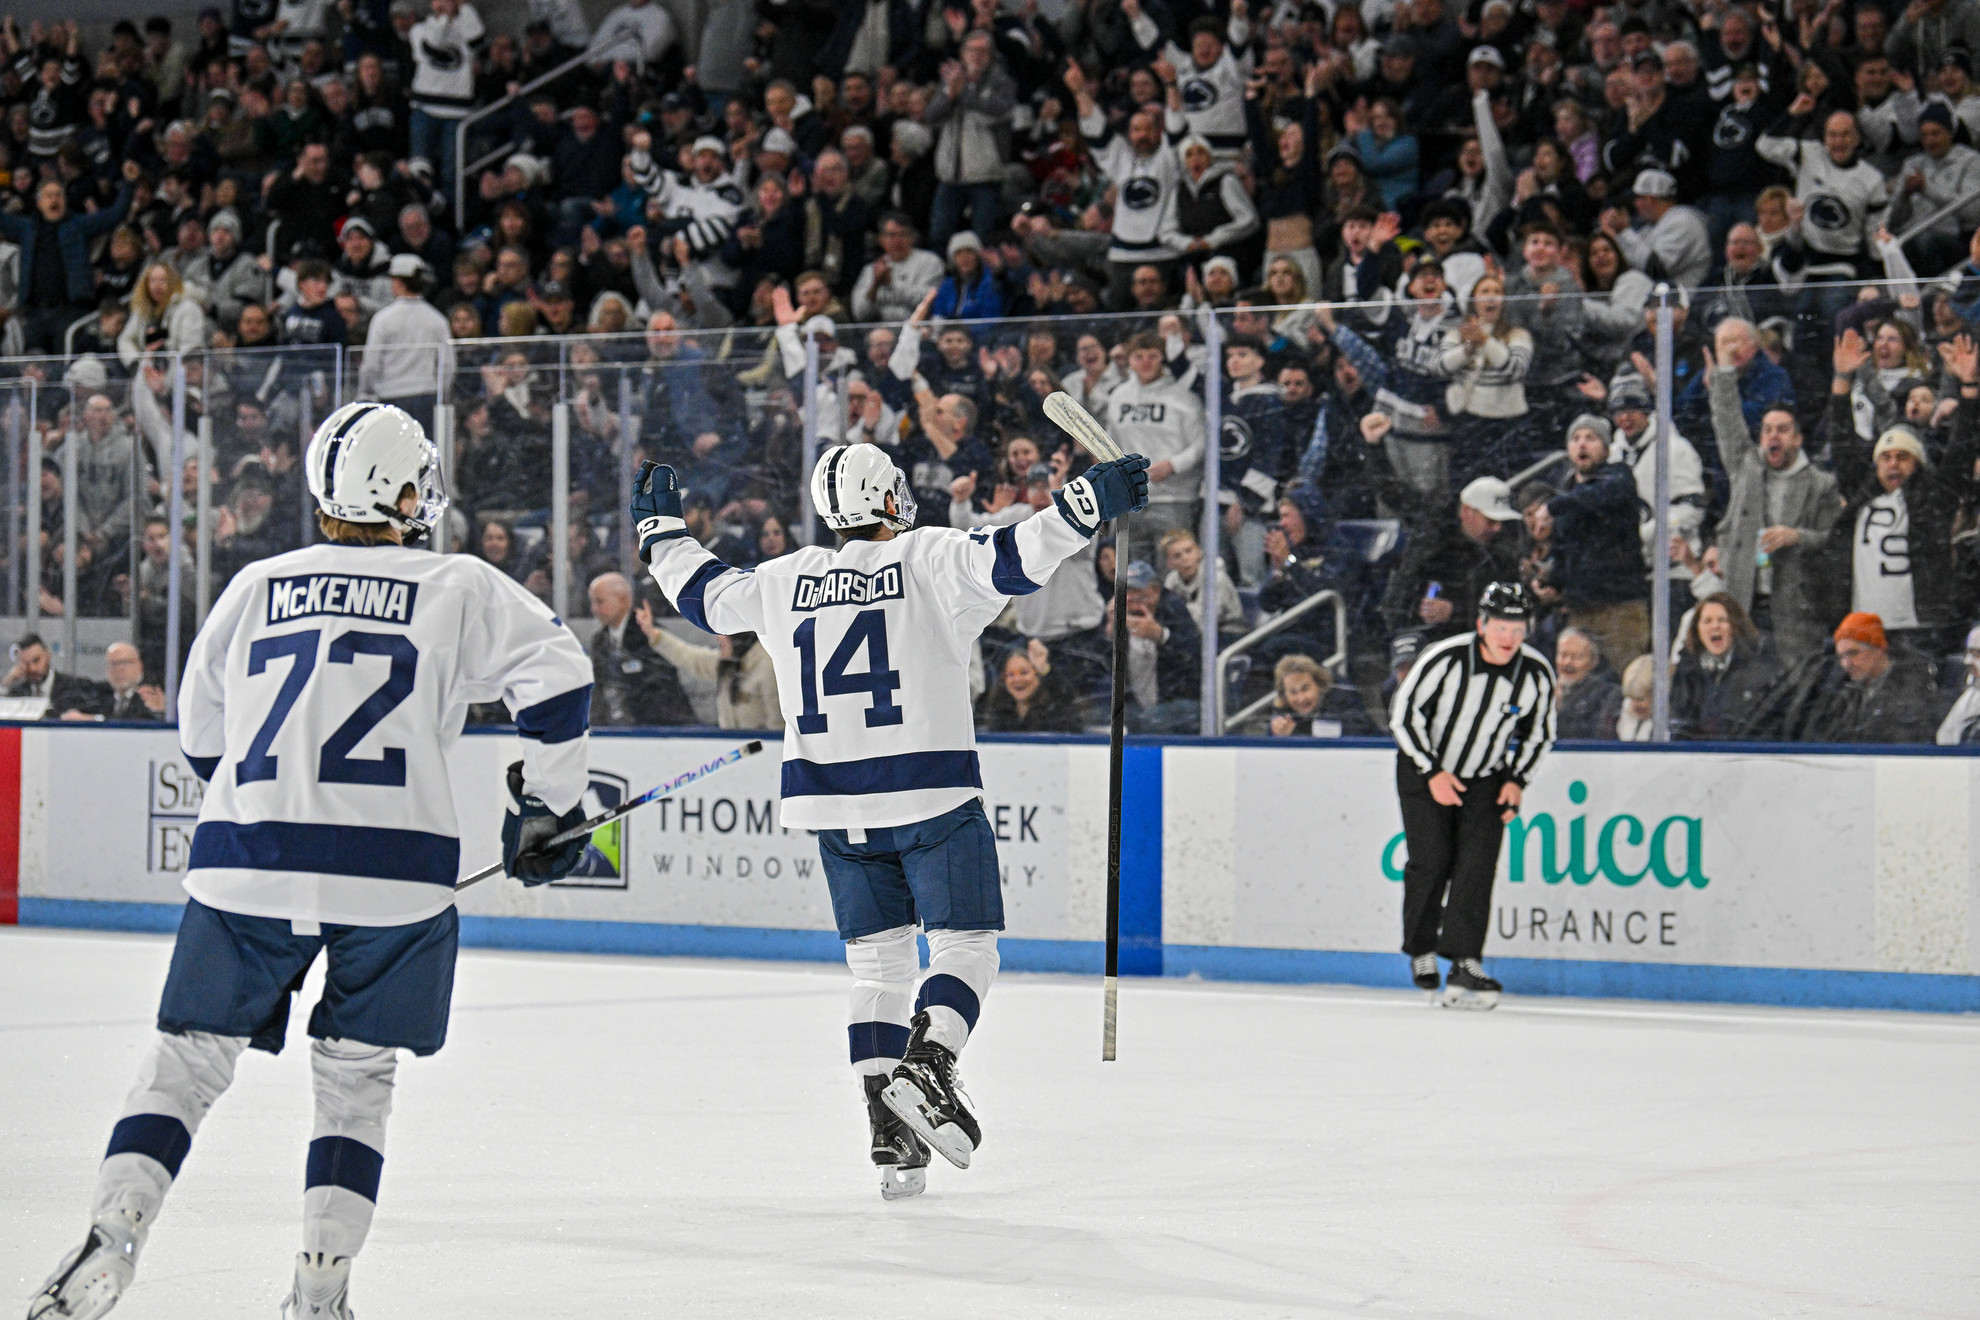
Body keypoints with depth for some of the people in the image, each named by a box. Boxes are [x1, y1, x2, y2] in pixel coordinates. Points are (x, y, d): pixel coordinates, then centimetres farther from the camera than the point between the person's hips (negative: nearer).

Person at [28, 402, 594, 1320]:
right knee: (355, 1073, 12)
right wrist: (545, 807, 6)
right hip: (395, 869, -1)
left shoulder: (254, 589, 13)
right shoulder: (460, 588, 5)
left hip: (247, 865, 1)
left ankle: (113, 1229, -5)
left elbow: (202, 734, 22)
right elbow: (556, 676, -5)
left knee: (189, 1059, 12)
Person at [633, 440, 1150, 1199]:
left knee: (877, 963, 12)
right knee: (965, 948, 3)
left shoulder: (787, 582, 8)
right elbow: (1009, 560, -20)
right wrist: (1087, 505, -25)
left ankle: (890, 1137, 6)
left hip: (834, 806, 5)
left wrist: (661, 528, 38)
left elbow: (705, 596, 23)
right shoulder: (929, 560, -4)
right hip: (931, 795, -5)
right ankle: (924, 1066, -22)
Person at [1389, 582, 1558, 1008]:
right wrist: (1432, 773, -16)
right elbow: (1402, 714, -14)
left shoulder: (1537, 674, -12)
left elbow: (1538, 732, 4)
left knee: (1476, 864, -12)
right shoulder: (1443, 658, -23)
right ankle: (1421, 952, 10)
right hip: (1424, 769, -2)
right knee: (1431, 861, -11)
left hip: (1486, 780, 2)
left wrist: (1516, 780, -8)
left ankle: (1464, 964, -15)